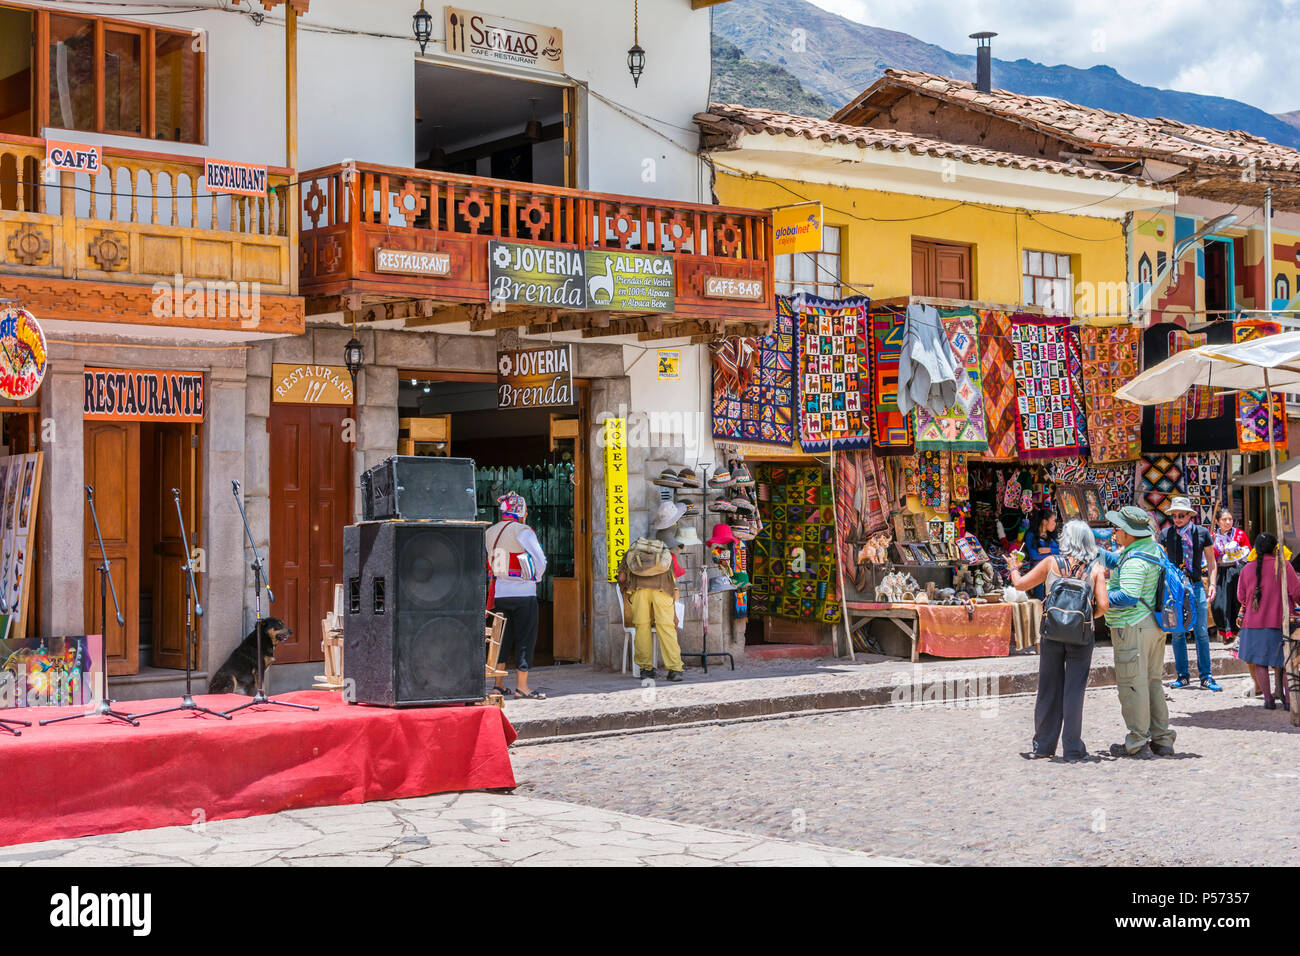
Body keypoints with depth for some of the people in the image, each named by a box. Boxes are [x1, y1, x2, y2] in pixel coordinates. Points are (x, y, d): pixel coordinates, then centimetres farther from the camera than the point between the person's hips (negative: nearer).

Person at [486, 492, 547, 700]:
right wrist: (535, 578, 6)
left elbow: (488, 562, 11)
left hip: (499, 593, 6)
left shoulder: (490, 533, 6)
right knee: (525, 638, 3)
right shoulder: (523, 532, -12)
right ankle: (522, 687, 5)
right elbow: (540, 561, -11)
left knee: (503, 638, 14)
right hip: (523, 593, -6)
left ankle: (499, 684, 15)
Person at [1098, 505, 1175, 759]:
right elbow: (1112, 559, 20)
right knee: (1153, 682, 16)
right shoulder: (1151, 546, 9)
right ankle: (1162, 740, 21)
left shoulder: (1135, 561, -21)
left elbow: (1128, 597, -28)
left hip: (1133, 628, -10)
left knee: (1132, 685, -2)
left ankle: (1137, 744, 2)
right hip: (1154, 626, 10)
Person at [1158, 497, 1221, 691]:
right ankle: (1183, 675, 13)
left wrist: (1212, 583, -1)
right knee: (1178, 633, 4)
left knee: (1202, 632, -2)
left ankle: (1205, 677, 3)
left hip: (1196, 586, 0)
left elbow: (1211, 562, 10)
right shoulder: (1166, 534, 1)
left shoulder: (1202, 533, 3)